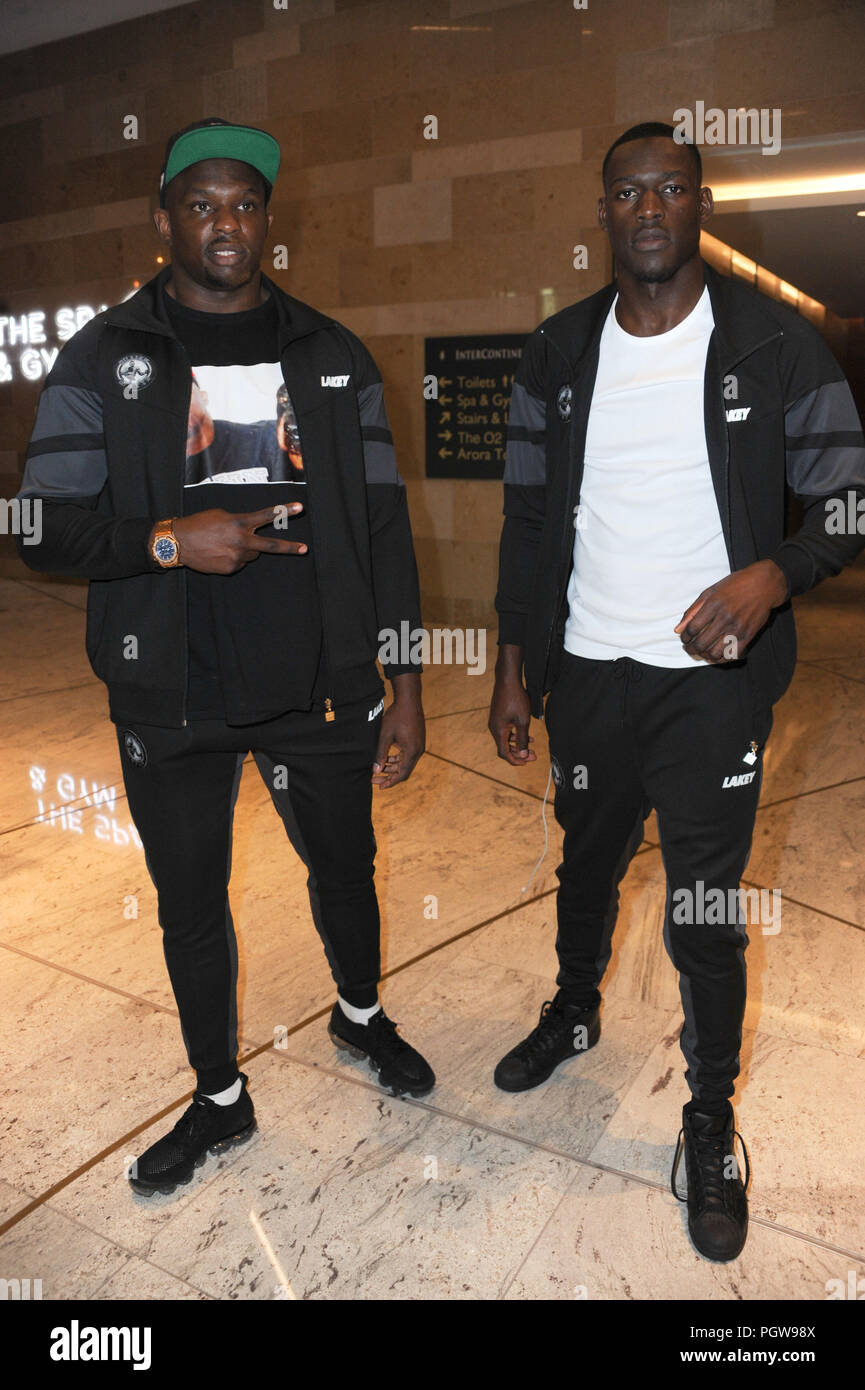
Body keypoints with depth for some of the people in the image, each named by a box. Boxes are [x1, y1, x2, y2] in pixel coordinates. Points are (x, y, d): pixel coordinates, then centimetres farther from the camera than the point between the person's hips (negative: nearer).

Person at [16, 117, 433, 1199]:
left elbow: (383, 527, 2)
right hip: (174, 703, 0)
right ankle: (219, 1099, 39)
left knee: (345, 870, 18)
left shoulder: (333, 356, 5)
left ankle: (361, 1015, 51)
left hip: (319, 689, 1)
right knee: (190, 906, 14)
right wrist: (169, 540, -21)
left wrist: (407, 687, -1)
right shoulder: (103, 360, 0)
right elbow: (47, 530, -2)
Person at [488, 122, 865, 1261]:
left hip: (713, 677, -3)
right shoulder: (558, 352, 5)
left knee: (706, 912, 3)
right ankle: (574, 1012, 49)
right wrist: (513, 672, 5)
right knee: (587, 863, 21)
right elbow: (529, 517, 7)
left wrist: (772, 574, -23)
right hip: (586, 671, 3)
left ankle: (711, 1127, 26)